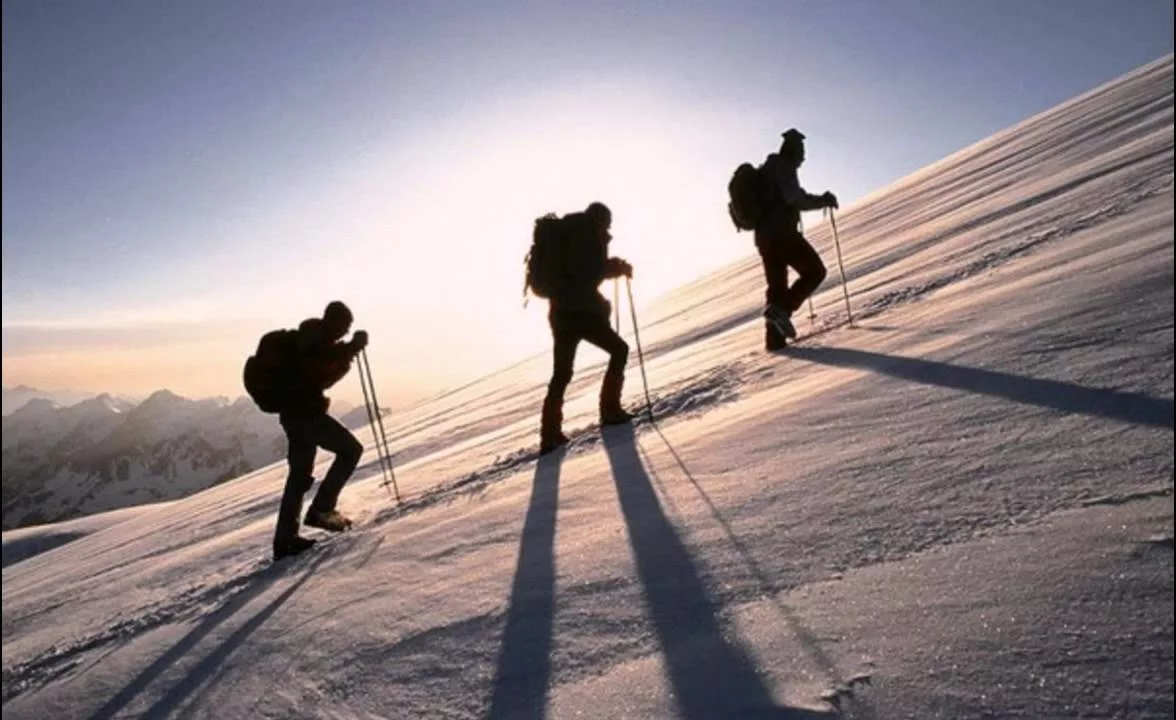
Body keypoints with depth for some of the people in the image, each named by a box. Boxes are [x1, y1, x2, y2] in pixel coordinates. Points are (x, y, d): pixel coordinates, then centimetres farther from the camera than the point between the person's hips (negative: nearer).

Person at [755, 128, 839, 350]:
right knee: (815, 270, -2)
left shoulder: (766, 169, 21)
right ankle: (781, 309, -16)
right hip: (782, 232, -9)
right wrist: (823, 200, -7)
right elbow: (794, 197, -18)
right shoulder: (783, 166, -5)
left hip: (764, 236, 9)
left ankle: (775, 339, 8)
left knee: (777, 285, 11)